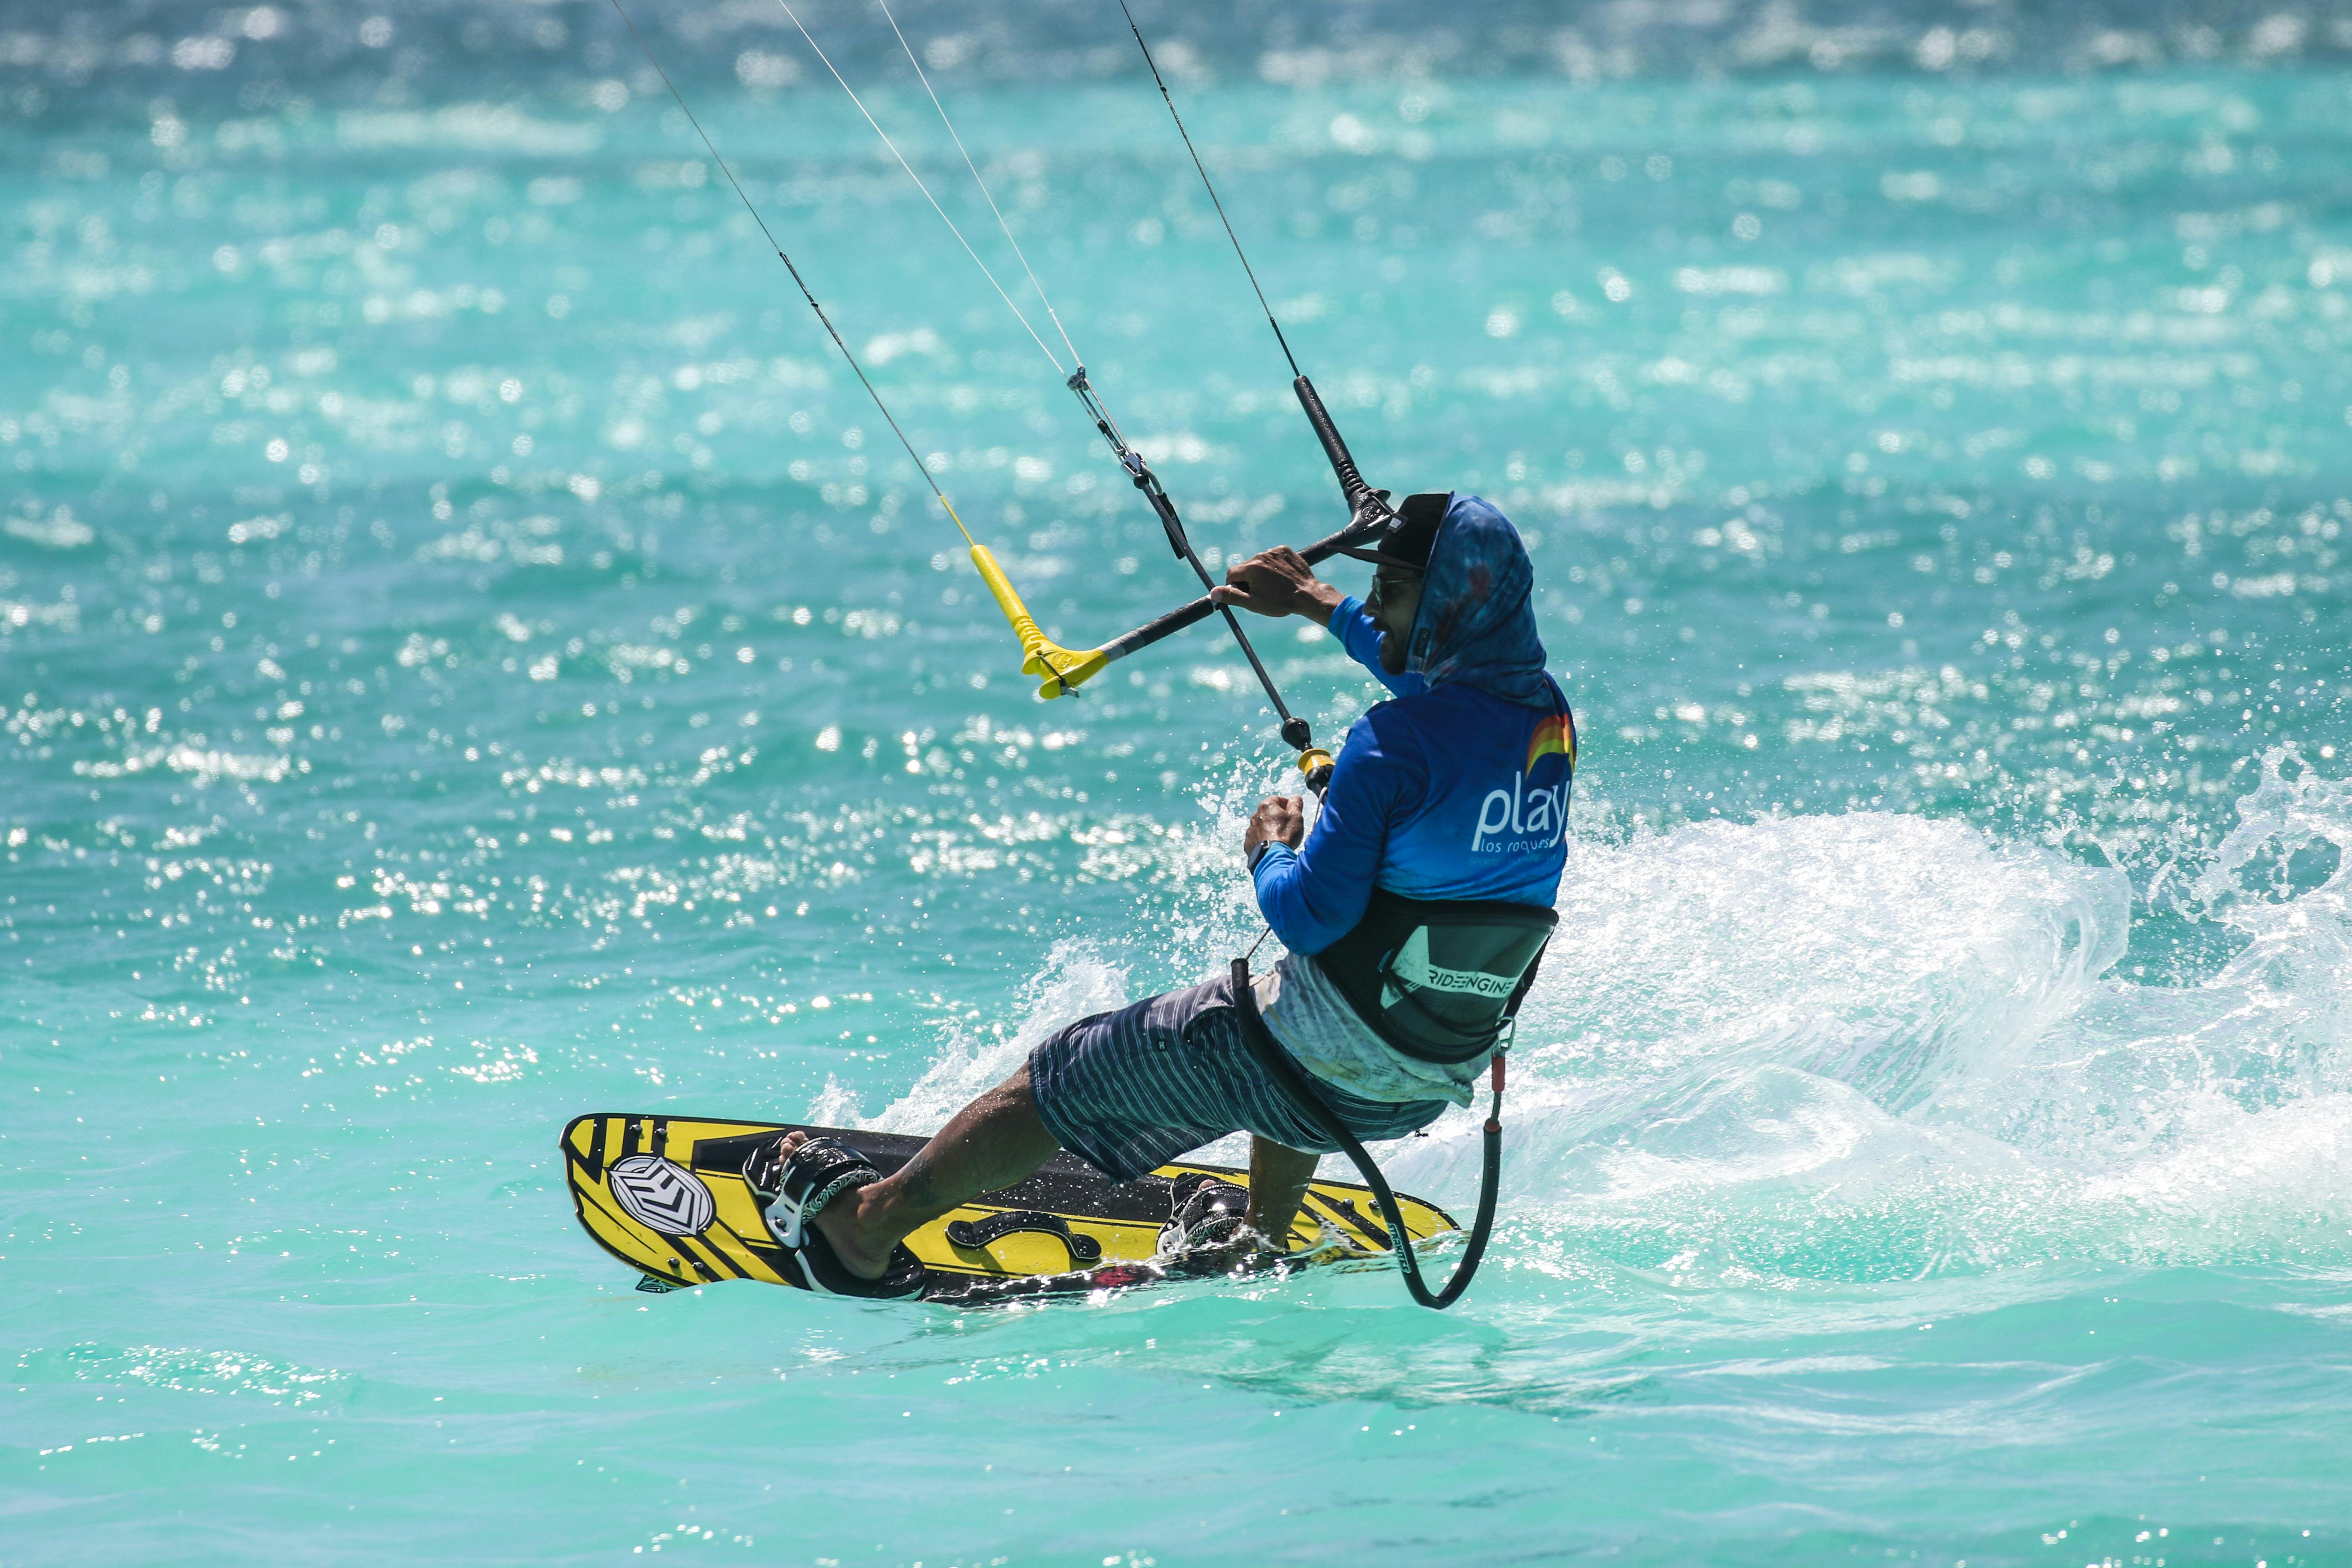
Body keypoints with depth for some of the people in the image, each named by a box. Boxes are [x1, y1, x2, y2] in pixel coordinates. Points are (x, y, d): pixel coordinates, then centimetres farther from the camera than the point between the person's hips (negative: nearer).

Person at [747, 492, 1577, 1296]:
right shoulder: (1549, 715, -3)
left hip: (1319, 1062, -7)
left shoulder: (1399, 744, -26)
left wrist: (1268, 851, -1)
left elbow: (1310, 920, -22)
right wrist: (1317, 601, 30)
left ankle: (869, 1224, 26)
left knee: (1067, 1078, 12)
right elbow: (1442, 677, 22)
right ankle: (1263, 1237, 56)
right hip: (1438, 1084, 7)